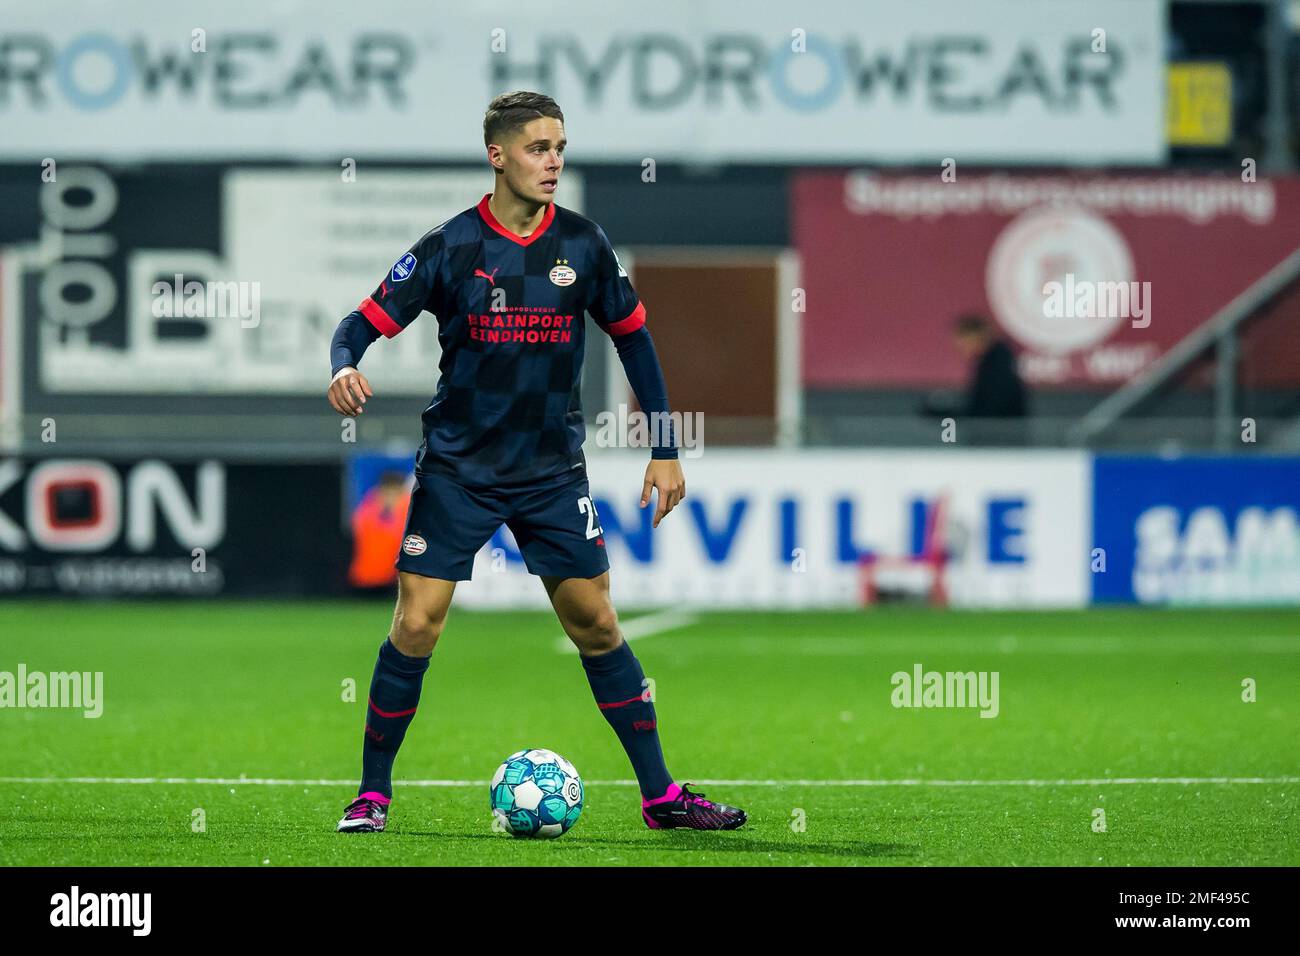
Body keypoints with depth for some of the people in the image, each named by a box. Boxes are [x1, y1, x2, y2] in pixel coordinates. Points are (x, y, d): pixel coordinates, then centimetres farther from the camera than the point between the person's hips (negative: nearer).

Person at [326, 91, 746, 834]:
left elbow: (632, 336, 11)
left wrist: (666, 451, 9)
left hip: (554, 471, 2)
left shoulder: (583, 244, -1)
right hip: (457, 471, -2)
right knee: (417, 626, -8)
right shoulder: (450, 248, -8)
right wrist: (345, 369, -30)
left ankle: (661, 794, 8)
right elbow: (367, 322, -6)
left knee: (596, 624, 1)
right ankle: (373, 793, 6)